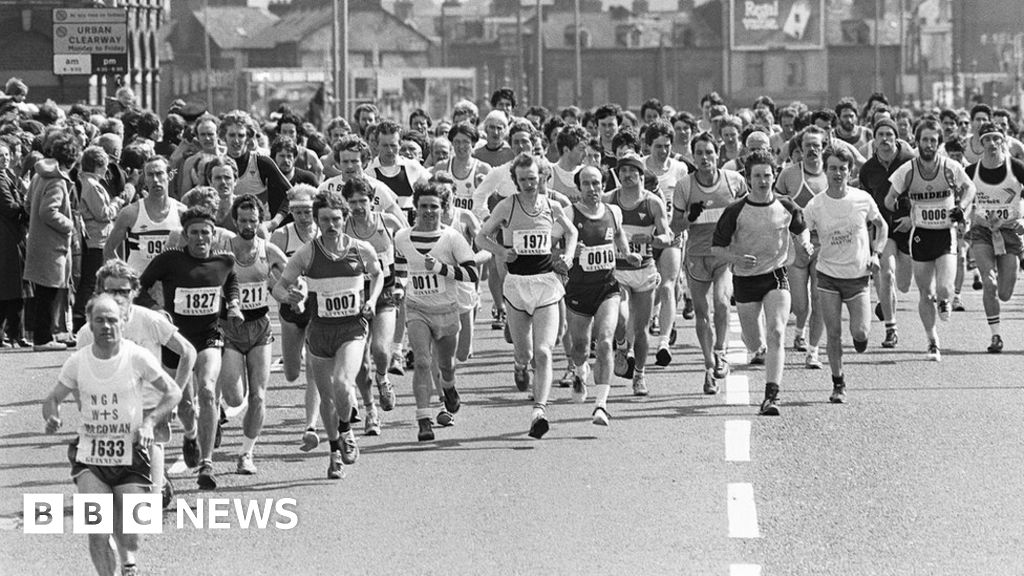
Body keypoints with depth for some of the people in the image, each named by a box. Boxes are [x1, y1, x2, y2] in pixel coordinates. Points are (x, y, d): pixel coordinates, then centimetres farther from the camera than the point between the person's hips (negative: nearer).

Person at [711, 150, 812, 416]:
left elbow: (801, 228, 19)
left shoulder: (787, 207, -3)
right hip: (745, 279, 0)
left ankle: (771, 396, -20)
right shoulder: (735, 211, -10)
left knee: (776, 334, -17)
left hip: (776, 276, 0)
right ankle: (765, 351, 50)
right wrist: (736, 259, -23)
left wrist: (805, 243, -2)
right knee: (753, 341, 9)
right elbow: (717, 247, -5)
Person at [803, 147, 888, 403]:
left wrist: (875, 254, -2)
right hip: (828, 276, 0)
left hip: (858, 275, 0)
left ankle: (859, 336, 31)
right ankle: (838, 385, 12)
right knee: (833, 333, -2)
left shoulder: (863, 199, -6)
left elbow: (881, 225, 10)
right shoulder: (815, 206, -8)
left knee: (860, 331, -7)